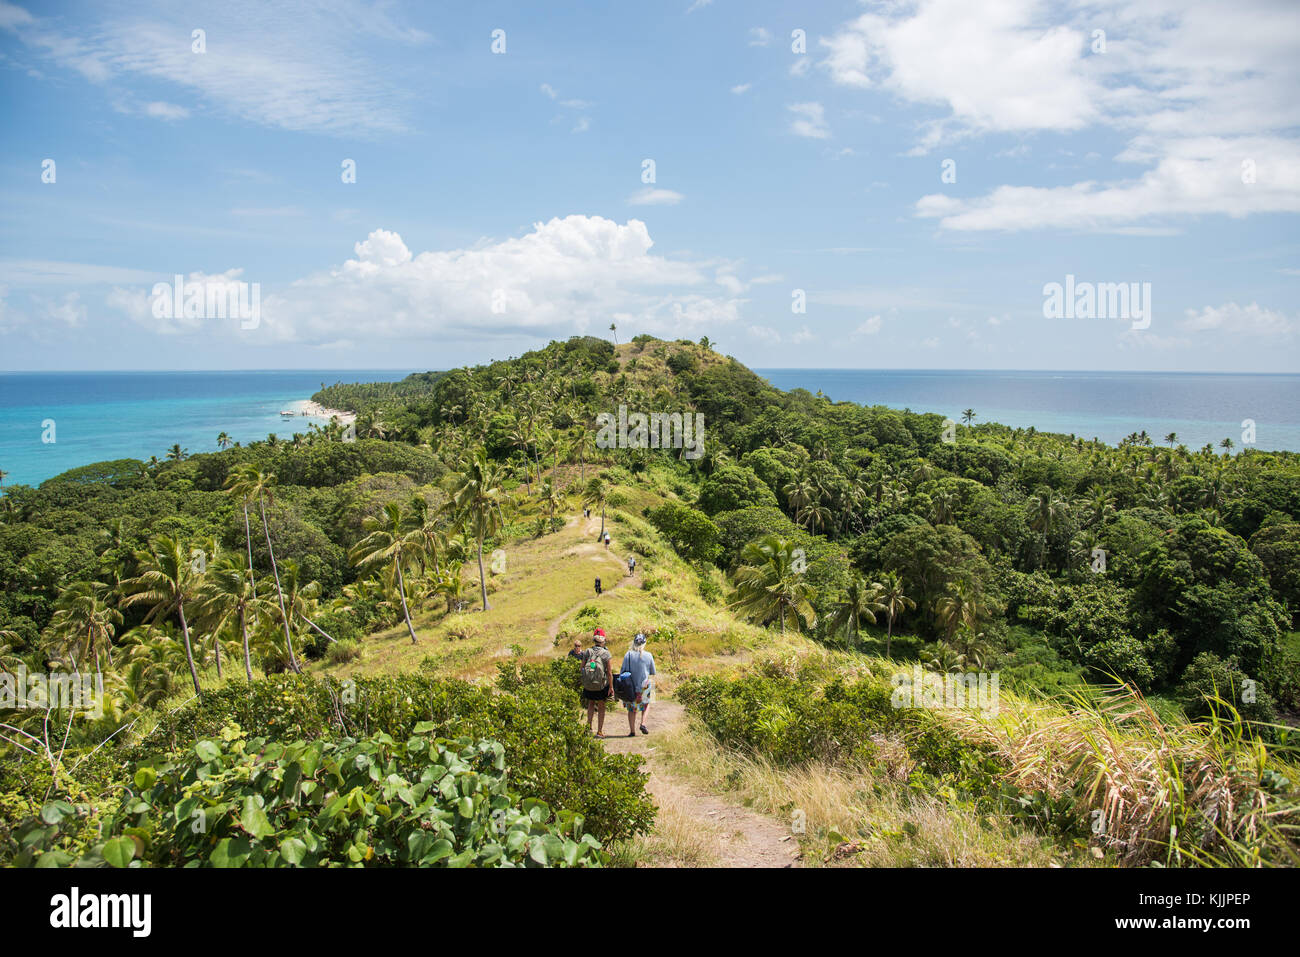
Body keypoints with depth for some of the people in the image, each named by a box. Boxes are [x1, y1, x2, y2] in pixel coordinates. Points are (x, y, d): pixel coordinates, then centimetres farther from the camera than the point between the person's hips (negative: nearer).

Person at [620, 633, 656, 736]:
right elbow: (653, 673, 2)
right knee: (646, 704, 26)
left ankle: (632, 731, 17)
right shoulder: (649, 656, -8)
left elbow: (622, 672, -5)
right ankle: (643, 724, 11)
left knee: (631, 709, 16)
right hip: (644, 686, 0)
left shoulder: (628, 655, -8)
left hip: (630, 686, 0)